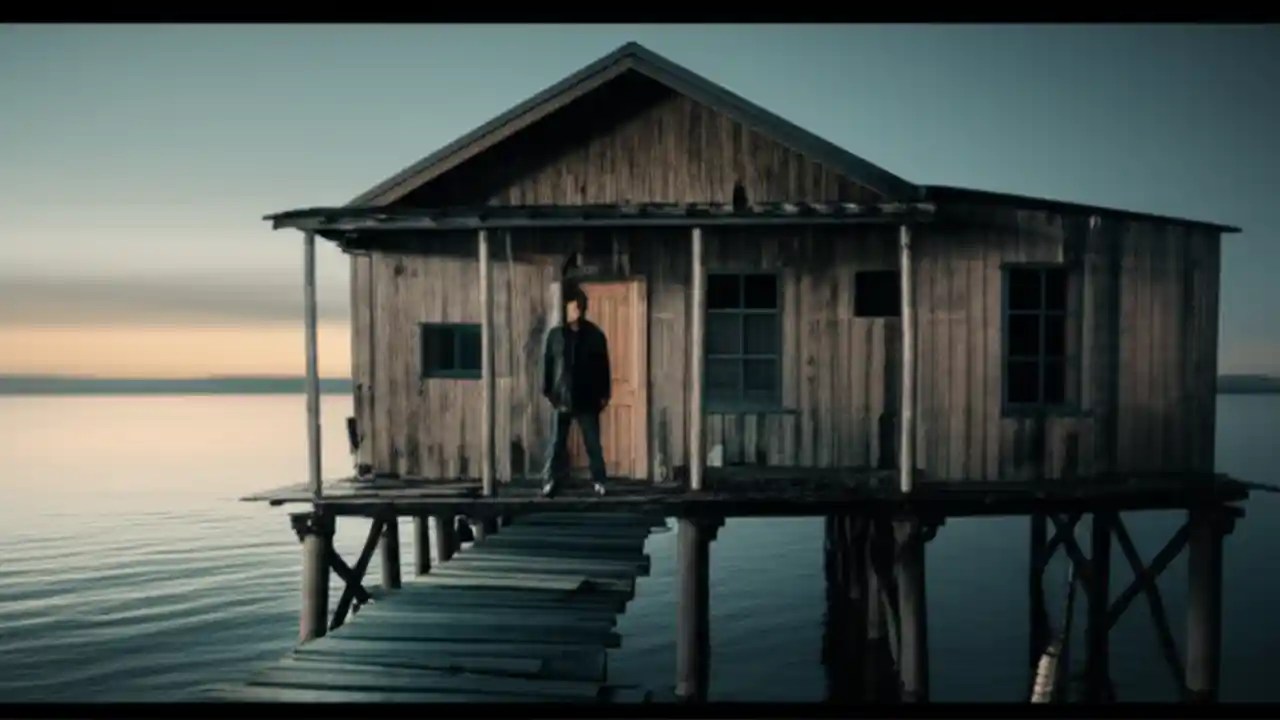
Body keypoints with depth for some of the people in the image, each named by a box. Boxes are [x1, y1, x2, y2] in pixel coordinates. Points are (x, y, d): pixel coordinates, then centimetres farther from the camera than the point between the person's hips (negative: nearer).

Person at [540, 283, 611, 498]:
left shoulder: (595, 335, 0)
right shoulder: (555, 334, 2)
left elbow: (603, 366, 3)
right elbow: (547, 364, 4)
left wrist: (604, 394, 1)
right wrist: (548, 392, -1)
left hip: (587, 399, 0)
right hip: (562, 398, 0)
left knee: (593, 443, 4)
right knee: (557, 443, 4)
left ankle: (598, 482, 14)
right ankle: (550, 481, 12)